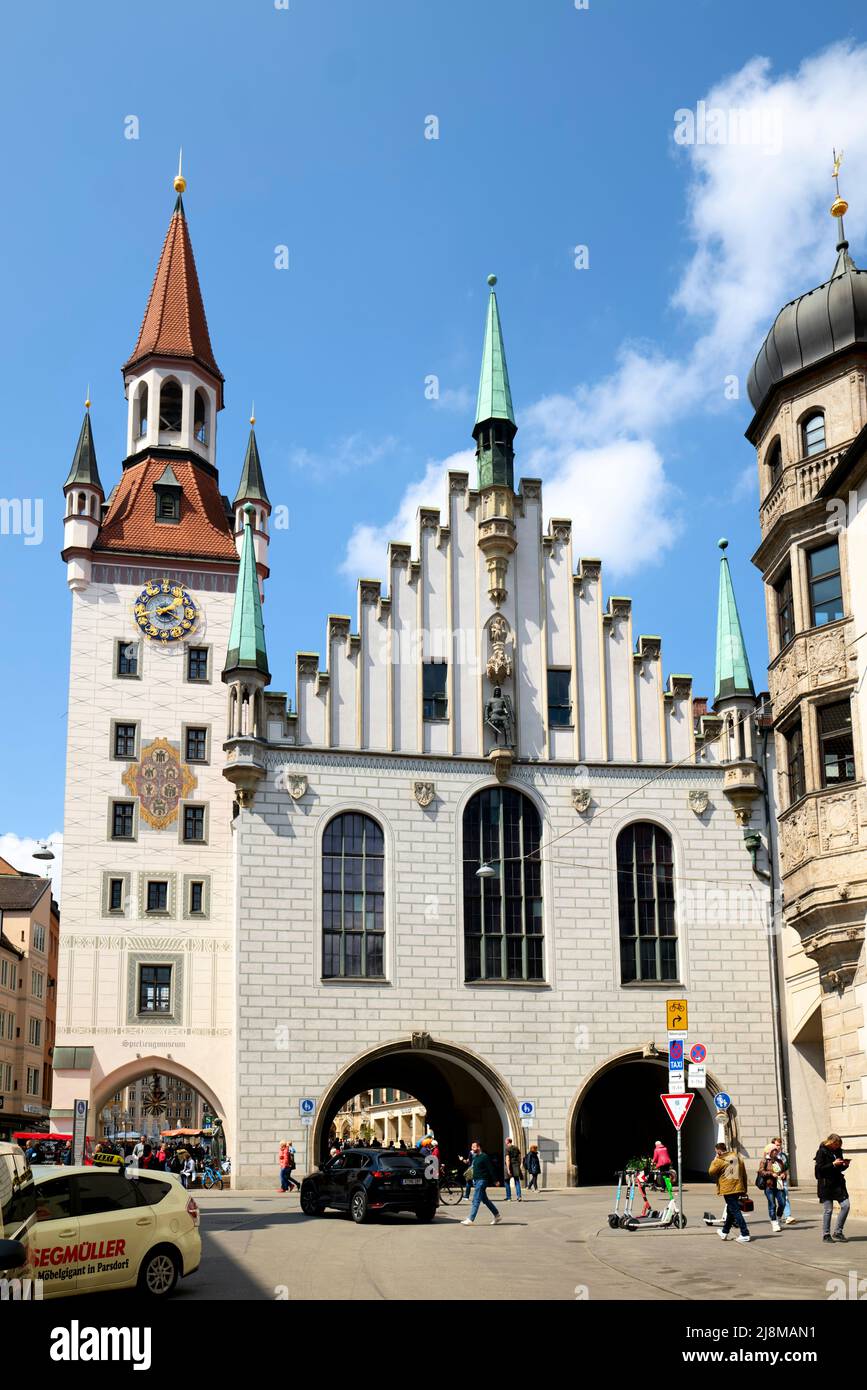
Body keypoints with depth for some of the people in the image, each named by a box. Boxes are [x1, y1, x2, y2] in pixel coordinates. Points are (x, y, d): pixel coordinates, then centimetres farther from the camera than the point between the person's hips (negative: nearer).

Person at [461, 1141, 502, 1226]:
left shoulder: (484, 1157, -12)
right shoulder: (474, 1157, 14)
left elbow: (491, 1168, -14)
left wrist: (495, 1180, -15)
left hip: (482, 1180, -10)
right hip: (476, 1180, 10)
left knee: (476, 1200, -11)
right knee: (485, 1199, 15)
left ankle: (470, 1219, -13)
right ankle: (497, 1216, 24)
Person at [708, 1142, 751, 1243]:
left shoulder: (720, 1160, -11)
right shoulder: (738, 1157, 9)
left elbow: (711, 1172, -1)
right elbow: (744, 1174, 13)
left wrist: (714, 1160, 8)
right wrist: (744, 1190, 18)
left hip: (728, 1189, -7)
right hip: (738, 1188, 7)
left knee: (735, 1211, -6)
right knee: (730, 1210, 19)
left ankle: (745, 1234, -10)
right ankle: (724, 1232, 32)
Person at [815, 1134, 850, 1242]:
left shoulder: (838, 1151, 11)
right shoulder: (822, 1152, -8)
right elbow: (819, 1168, -14)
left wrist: (845, 1165, -2)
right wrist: (833, 1164, -21)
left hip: (838, 1182, 6)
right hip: (826, 1184, -6)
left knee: (845, 1205, -3)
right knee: (828, 1210, -2)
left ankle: (838, 1232, 9)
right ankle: (826, 1235, 10)